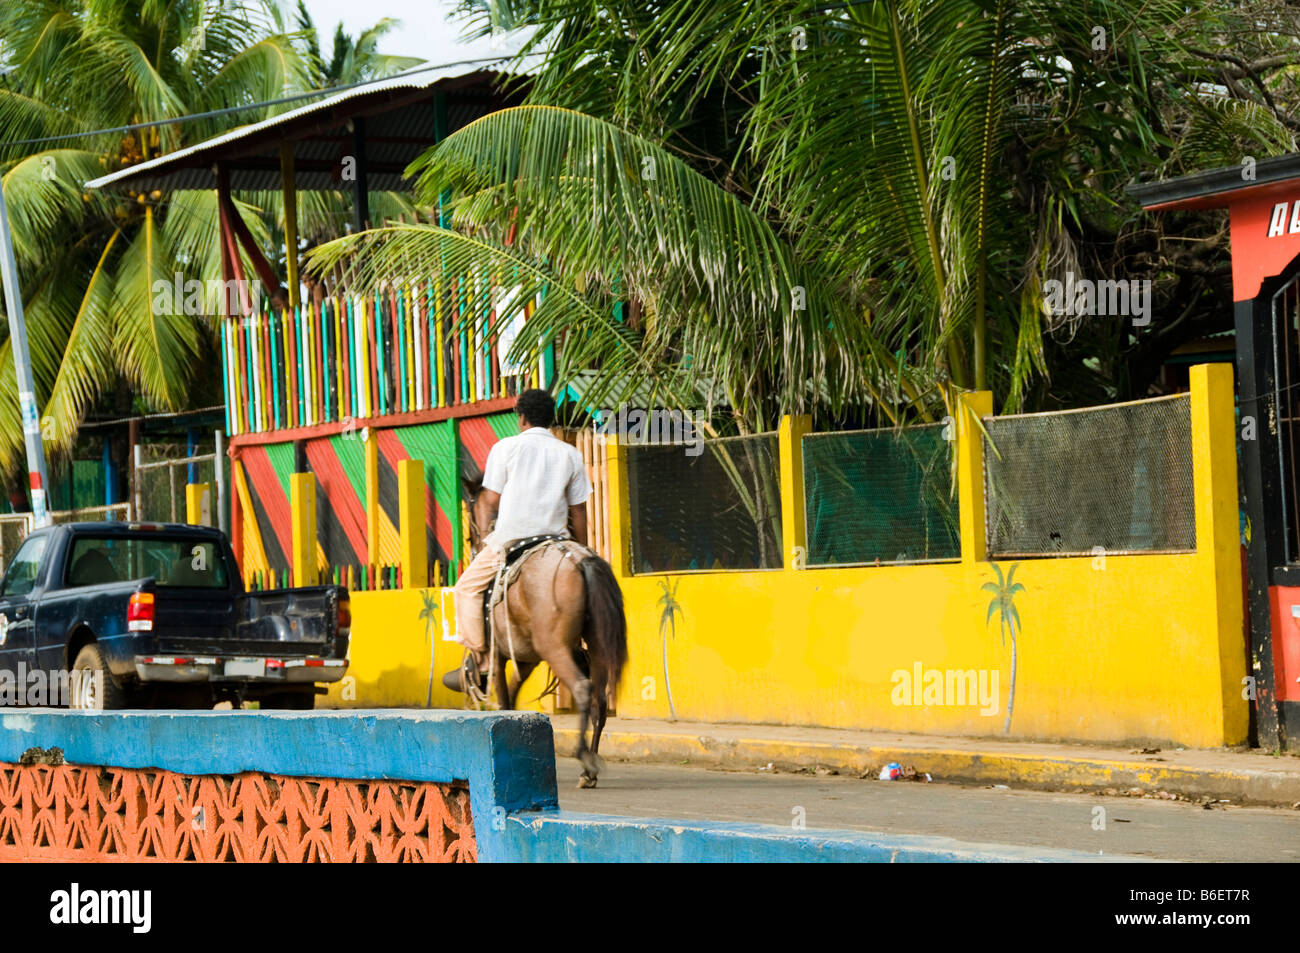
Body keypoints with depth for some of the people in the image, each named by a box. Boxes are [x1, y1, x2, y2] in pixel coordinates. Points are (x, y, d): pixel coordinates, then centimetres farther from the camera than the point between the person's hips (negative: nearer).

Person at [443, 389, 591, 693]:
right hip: (556, 540, 3)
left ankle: (479, 662, 6)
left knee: (469, 588, 13)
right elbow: (578, 510, 11)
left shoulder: (506, 448, 1)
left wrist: (484, 533, 14)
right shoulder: (571, 454, 10)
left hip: (510, 540, -3)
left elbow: (490, 499, 0)